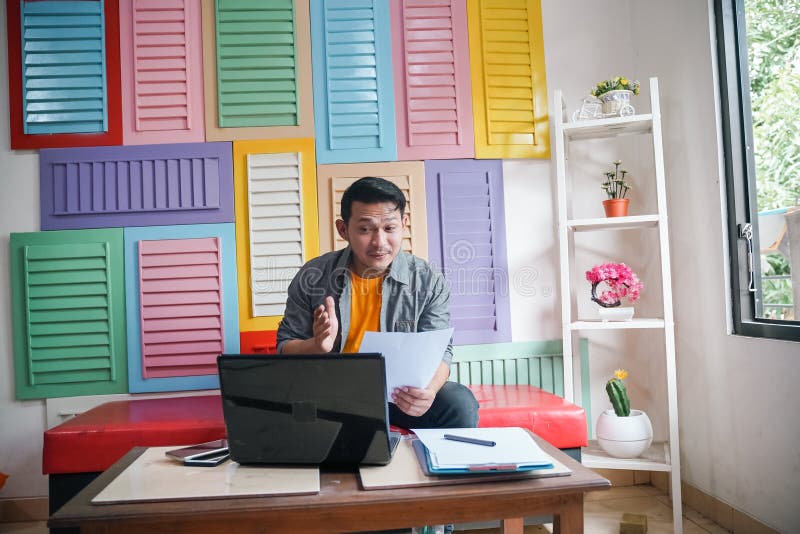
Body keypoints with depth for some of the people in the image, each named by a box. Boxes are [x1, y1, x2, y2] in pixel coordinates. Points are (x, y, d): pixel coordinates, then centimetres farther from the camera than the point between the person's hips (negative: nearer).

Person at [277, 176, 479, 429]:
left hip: (402, 395, 0)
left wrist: (429, 389, -30)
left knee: (460, 404, -27)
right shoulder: (312, 277, -6)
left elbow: (438, 352, -6)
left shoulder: (429, 281, -6)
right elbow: (285, 347, 1)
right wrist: (317, 346, -24)